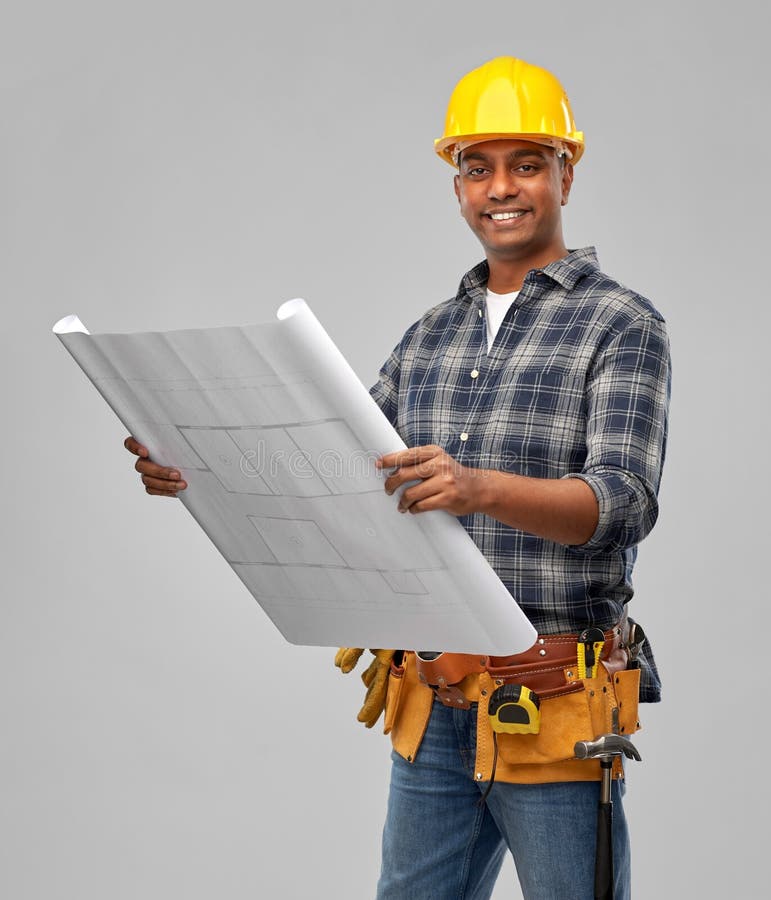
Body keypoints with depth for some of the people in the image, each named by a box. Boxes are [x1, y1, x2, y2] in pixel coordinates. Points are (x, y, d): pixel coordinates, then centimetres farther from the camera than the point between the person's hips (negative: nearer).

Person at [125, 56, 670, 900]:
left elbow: (623, 503, -18)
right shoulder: (429, 335, 15)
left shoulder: (621, 325, -5)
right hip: (433, 708, 6)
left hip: (552, 714, -6)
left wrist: (481, 488, -36)